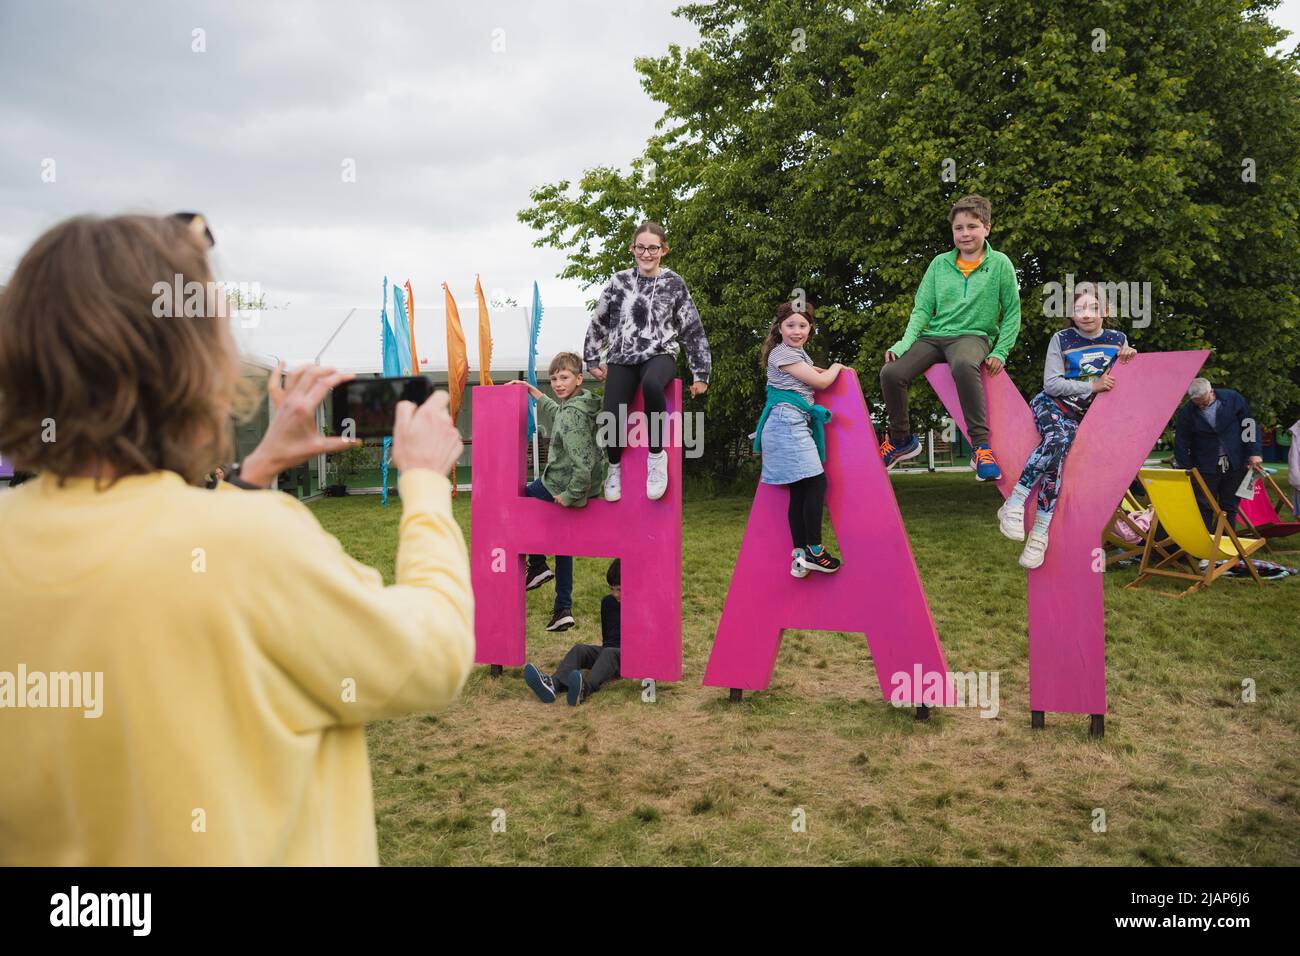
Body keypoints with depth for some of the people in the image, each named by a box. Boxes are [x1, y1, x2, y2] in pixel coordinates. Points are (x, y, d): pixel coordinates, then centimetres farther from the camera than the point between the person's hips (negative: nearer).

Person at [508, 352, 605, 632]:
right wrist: (534, 392, 27)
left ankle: (537, 565, 16)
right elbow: (557, 414, 28)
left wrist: (570, 494, -24)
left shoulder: (572, 413, -24)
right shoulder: (583, 404, 5)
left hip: (561, 485, -9)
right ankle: (564, 609, 24)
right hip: (587, 486, 9)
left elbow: (581, 459, -32)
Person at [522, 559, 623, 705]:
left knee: (609, 653, -37)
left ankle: (584, 689, -65)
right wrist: (607, 646, 10)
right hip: (609, 650, 5)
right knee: (579, 649, -22)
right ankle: (552, 684, -50)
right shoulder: (607, 602, 15)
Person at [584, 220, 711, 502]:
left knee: (651, 385, -39)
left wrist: (701, 374, 4)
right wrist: (593, 360, 14)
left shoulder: (674, 283, 2)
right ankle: (615, 466, 16)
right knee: (612, 420, -19)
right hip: (622, 358, 2)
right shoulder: (619, 281, 5)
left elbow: (693, 330, 5)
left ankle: (656, 455, -18)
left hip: (660, 355, -1)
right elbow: (598, 322, 15)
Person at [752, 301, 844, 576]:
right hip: (787, 421, -9)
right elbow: (820, 381, -6)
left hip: (797, 422, 9)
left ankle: (799, 556, 3)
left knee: (800, 490, 3)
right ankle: (813, 551, -10)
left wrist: (824, 370, 20)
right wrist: (836, 367, 12)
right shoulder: (782, 353, -6)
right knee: (816, 482, -14)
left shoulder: (798, 353, 23)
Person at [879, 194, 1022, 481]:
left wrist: (1000, 352, -4)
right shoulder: (940, 263, 11)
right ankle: (901, 439, 2)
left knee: (963, 365, -41)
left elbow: (1012, 313, 7)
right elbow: (922, 308, 9)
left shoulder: (1000, 264, 4)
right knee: (890, 372, -23)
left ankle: (981, 445, -33)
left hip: (973, 335, -3)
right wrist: (905, 343, -6)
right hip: (933, 335, 3)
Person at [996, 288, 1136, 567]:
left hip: (1080, 415, 2)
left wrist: (1127, 360, -4)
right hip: (1050, 404, -2)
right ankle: (1013, 505, -38)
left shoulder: (1118, 339, 6)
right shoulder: (1061, 340, -4)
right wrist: (1092, 386, -18)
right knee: (1059, 438, -36)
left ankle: (1040, 530, -29)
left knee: (1059, 451, -27)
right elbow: (1051, 383, -11)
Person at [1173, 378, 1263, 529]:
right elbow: (1181, 445, -3)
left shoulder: (1233, 399, -5)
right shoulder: (1186, 413, -9)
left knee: (1230, 507, 7)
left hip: (1235, 465, 1)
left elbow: (1250, 425, 4)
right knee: (1204, 508, -1)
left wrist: (1254, 453, -2)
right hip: (1206, 468, -1)